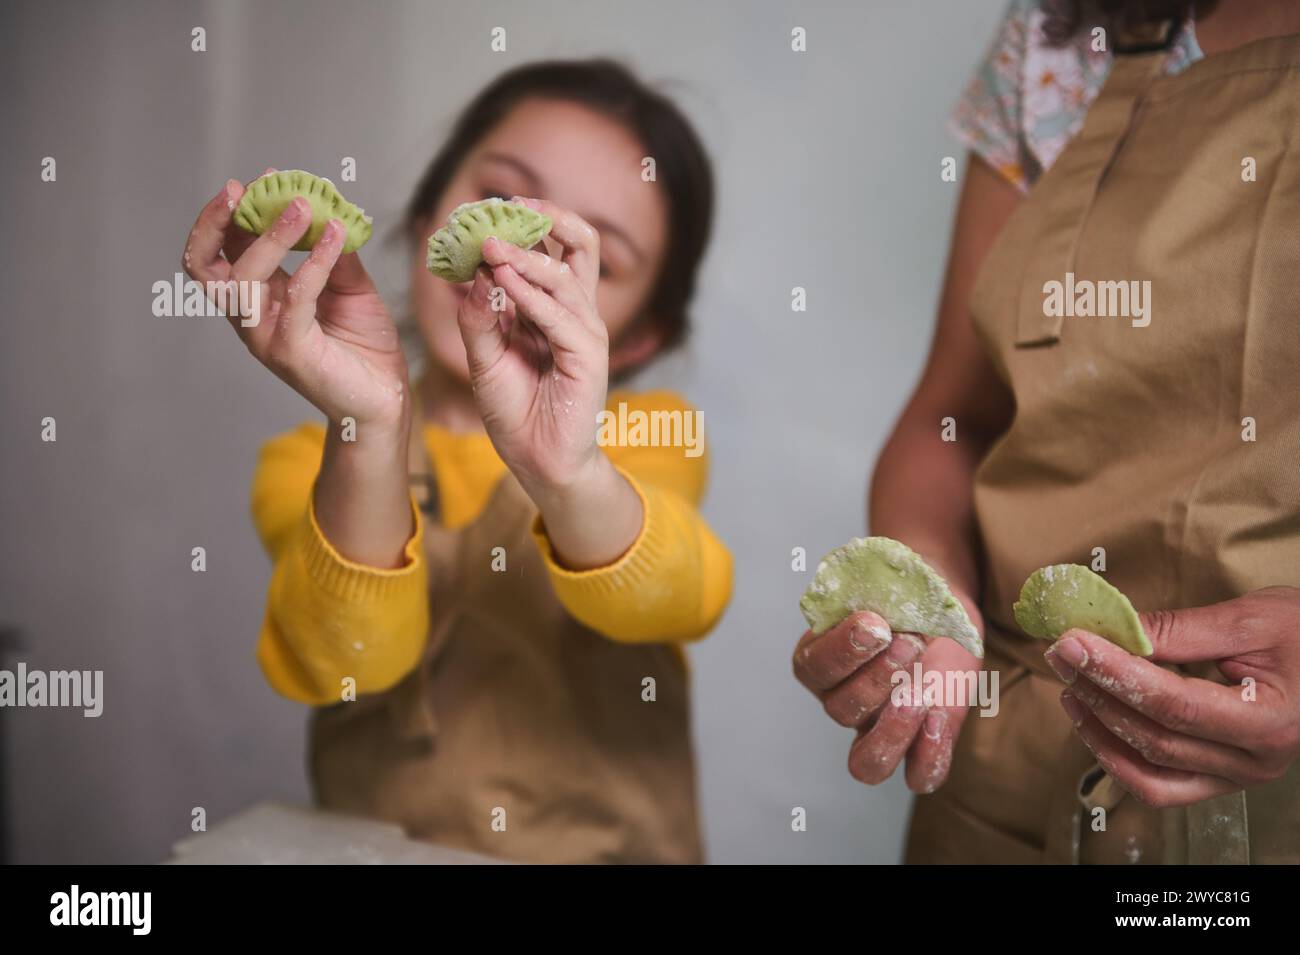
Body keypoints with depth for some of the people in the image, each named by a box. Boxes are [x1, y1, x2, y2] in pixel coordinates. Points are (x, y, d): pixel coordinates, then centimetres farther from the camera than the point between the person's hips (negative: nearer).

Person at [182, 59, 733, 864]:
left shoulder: (646, 437, 4)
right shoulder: (309, 465, 2)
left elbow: (677, 603, -16)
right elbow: (350, 655, -15)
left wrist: (571, 474, -33)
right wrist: (369, 424, -29)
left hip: (622, 842, 0)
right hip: (385, 849, 1)